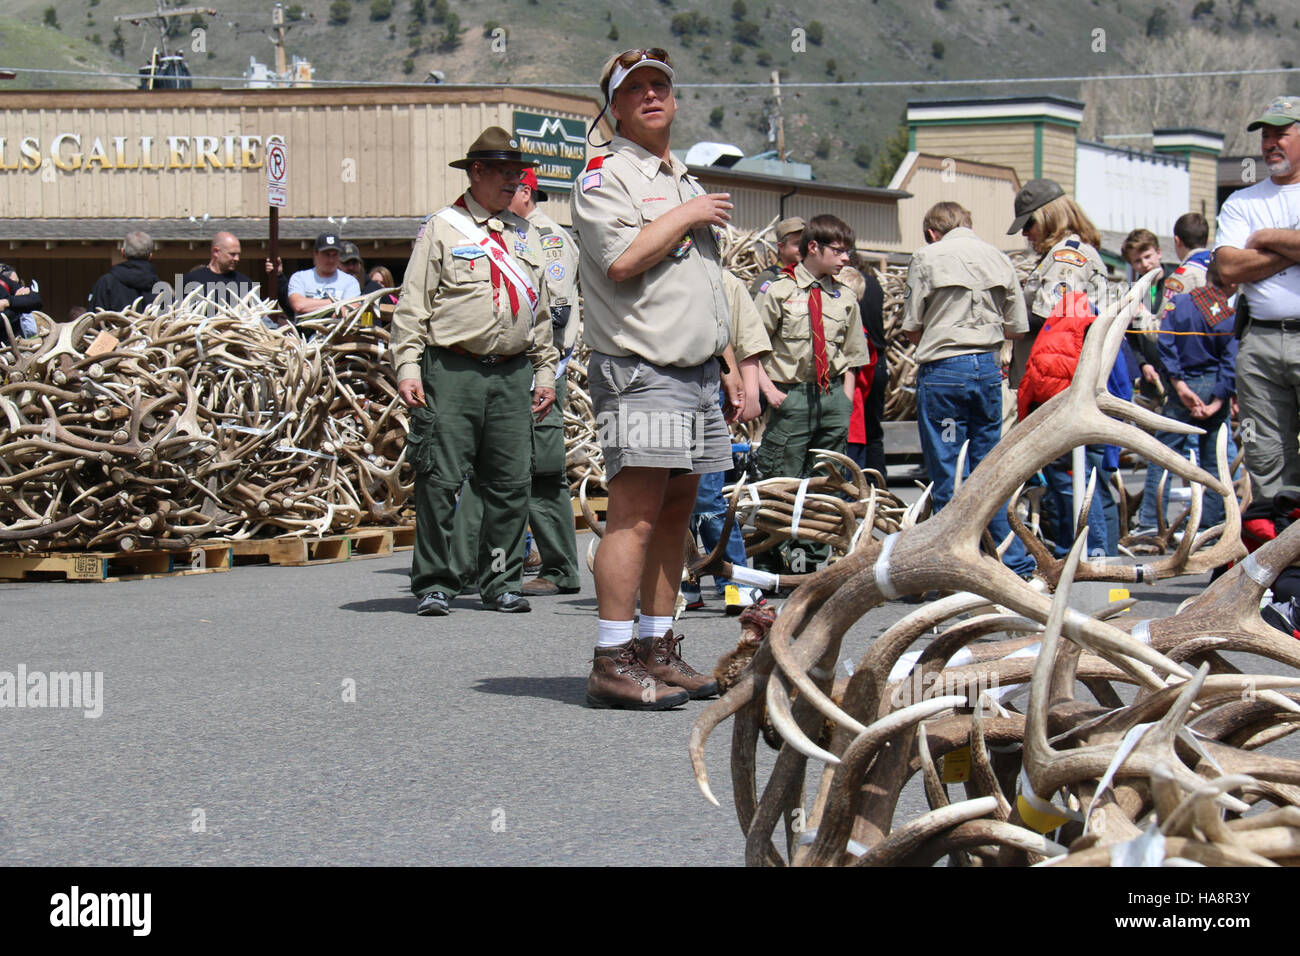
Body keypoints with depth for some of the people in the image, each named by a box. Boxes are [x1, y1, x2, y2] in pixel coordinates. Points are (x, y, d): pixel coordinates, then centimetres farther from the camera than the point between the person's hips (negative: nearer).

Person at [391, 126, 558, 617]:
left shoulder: (526, 235, 18)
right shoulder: (442, 228, 3)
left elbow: (540, 312, 24)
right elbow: (413, 304, -1)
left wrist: (546, 372, 19)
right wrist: (407, 367, -10)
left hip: (511, 374, 5)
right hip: (452, 371, -5)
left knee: (509, 483, 3)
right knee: (440, 481, -7)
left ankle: (501, 581, 12)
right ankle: (434, 583, -1)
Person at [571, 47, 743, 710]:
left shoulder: (687, 183, 24)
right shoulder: (605, 176, -2)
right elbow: (622, 259, -19)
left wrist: (731, 370, 23)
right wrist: (686, 216, -8)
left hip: (698, 375, 8)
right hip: (638, 373, -8)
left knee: (675, 511, 8)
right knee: (635, 515, -13)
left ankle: (658, 650, 13)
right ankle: (612, 663, -13)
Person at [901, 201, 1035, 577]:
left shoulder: (927, 257, -3)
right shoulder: (1000, 259, 9)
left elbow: (911, 328, -2)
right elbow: (1017, 328, 10)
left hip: (943, 372, -4)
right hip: (988, 368, 4)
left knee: (948, 475, 1)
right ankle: (1015, 563, 16)